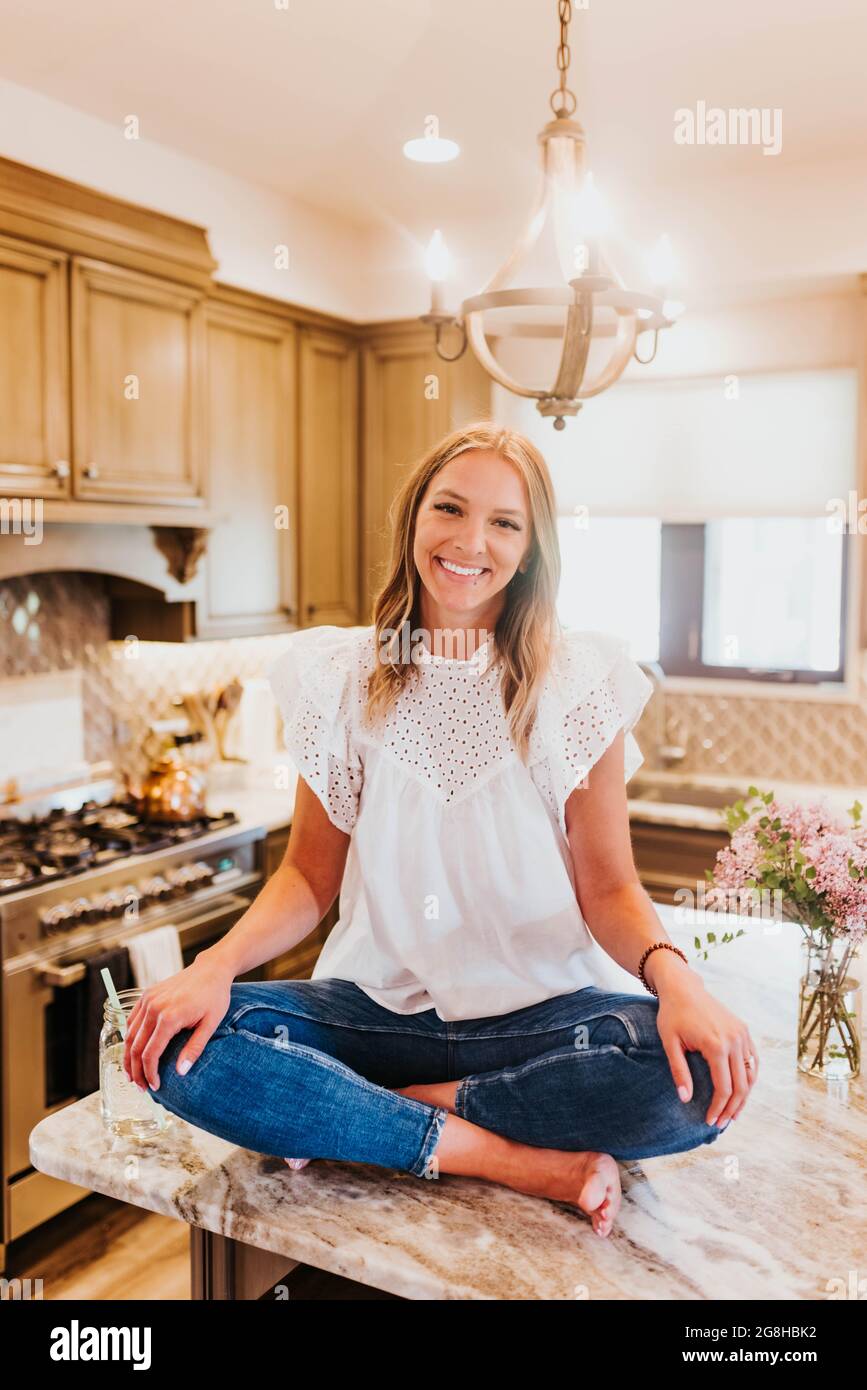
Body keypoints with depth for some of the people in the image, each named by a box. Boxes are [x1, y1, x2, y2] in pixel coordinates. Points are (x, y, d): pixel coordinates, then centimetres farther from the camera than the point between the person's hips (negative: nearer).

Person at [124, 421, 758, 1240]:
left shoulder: (579, 683, -4)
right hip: (379, 1007, 1)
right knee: (182, 1046, -25)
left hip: (538, 1011, 0)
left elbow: (608, 886, -3)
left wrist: (671, 974, -24)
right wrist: (217, 964, -16)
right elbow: (310, 876, 3)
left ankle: (353, 1120, -13)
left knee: (696, 1077, -30)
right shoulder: (343, 678, 1)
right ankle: (524, 1161, -17)